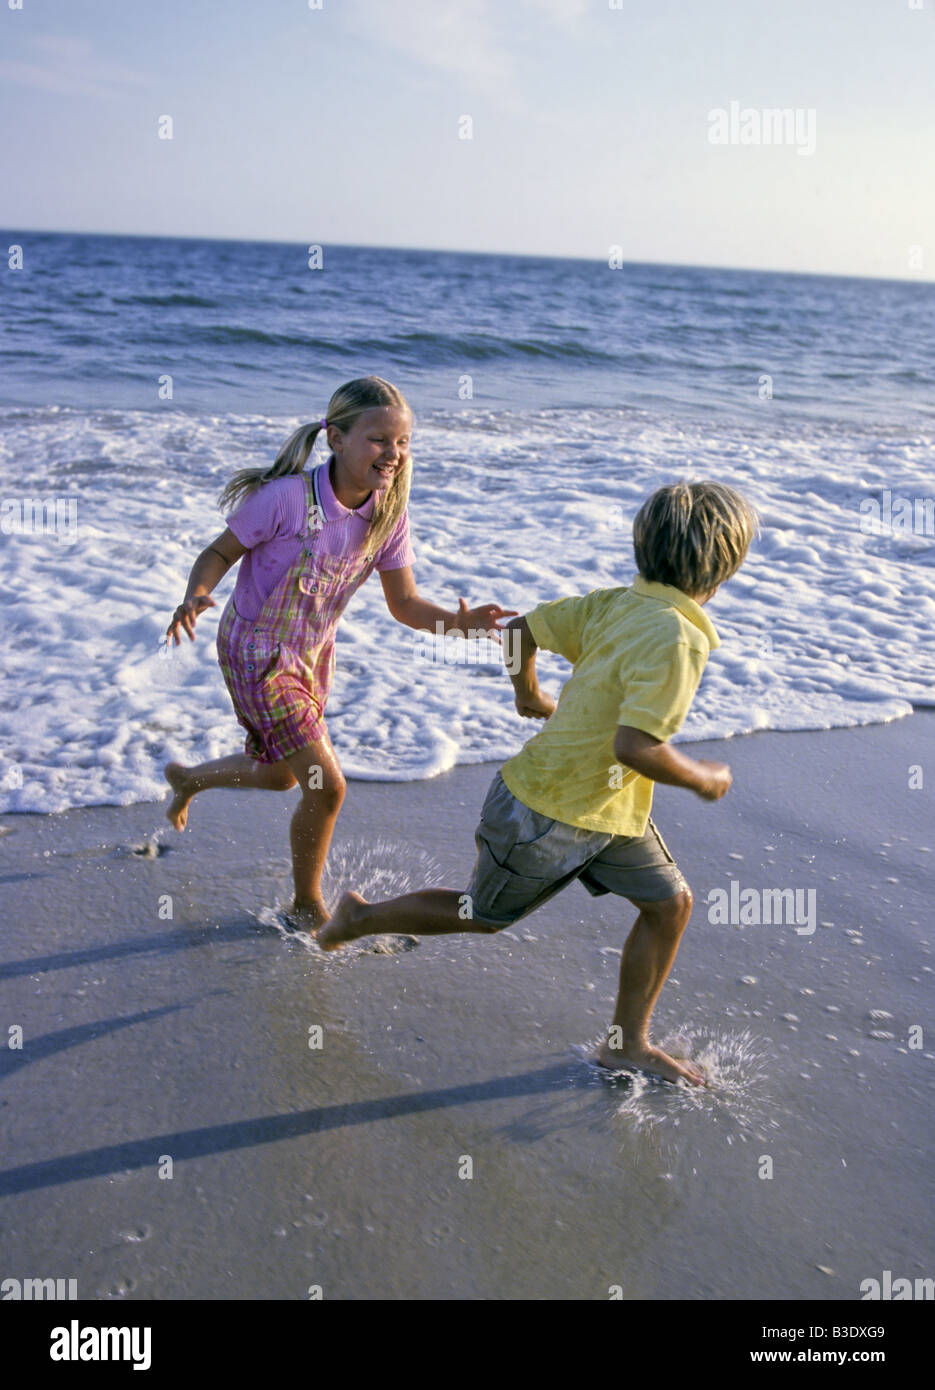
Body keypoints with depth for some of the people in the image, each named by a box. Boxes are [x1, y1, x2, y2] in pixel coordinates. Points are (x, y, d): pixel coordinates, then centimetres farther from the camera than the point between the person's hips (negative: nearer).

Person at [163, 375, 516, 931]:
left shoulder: (389, 513, -11)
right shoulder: (287, 497, -27)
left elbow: (405, 604, -6)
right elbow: (219, 553, -15)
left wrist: (459, 621, -25)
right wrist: (196, 596, -35)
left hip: (313, 655, 7)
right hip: (256, 653, -7)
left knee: (279, 776, 25)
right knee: (326, 786, -10)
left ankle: (187, 778, 57)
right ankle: (307, 906, 17)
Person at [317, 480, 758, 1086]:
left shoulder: (615, 604, -4)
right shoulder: (678, 640, -29)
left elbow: (522, 630, 3)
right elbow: (634, 747, -37)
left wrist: (528, 693, 21)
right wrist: (702, 779, -19)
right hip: (549, 819, -8)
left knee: (671, 903, 9)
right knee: (481, 915, 15)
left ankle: (628, 1042, 22)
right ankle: (362, 917, 38)